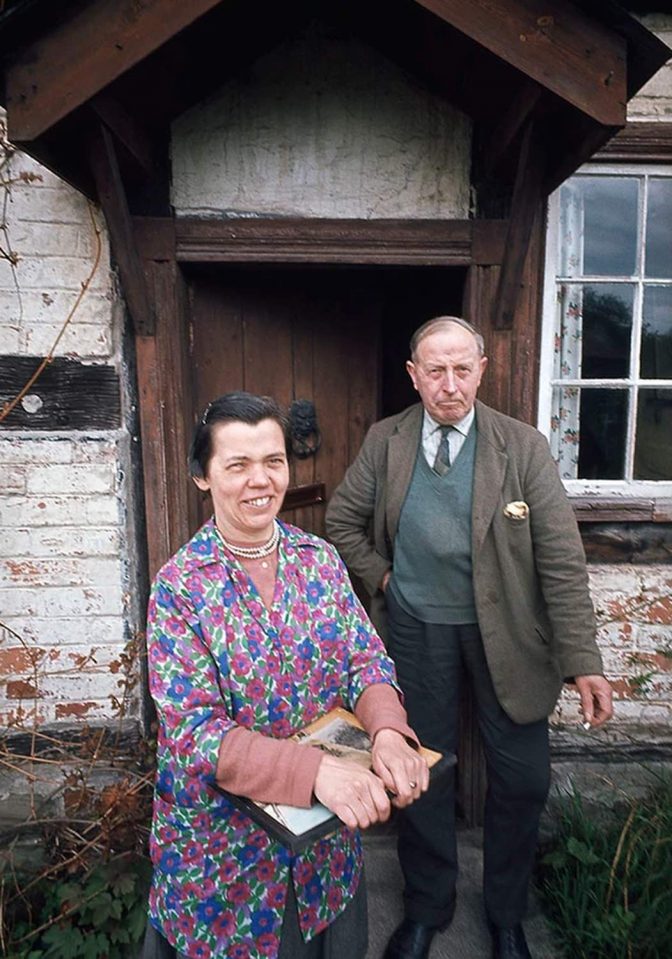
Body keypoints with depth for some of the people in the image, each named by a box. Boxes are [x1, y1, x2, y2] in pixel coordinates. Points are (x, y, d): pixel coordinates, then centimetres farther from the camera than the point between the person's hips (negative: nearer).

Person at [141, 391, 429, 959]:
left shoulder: (321, 560, -7)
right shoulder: (180, 587, -18)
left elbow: (367, 660, -7)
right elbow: (193, 731, -22)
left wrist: (389, 731, -29)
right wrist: (314, 768, -35)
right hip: (224, 837, -3)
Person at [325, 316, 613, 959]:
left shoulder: (523, 447, -10)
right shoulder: (385, 441, -3)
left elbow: (562, 560, -12)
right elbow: (341, 520, 8)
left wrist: (583, 663, -16)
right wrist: (380, 576, -2)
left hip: (505, 630, 0)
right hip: (417, 628, 1)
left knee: (523, 779, 9)